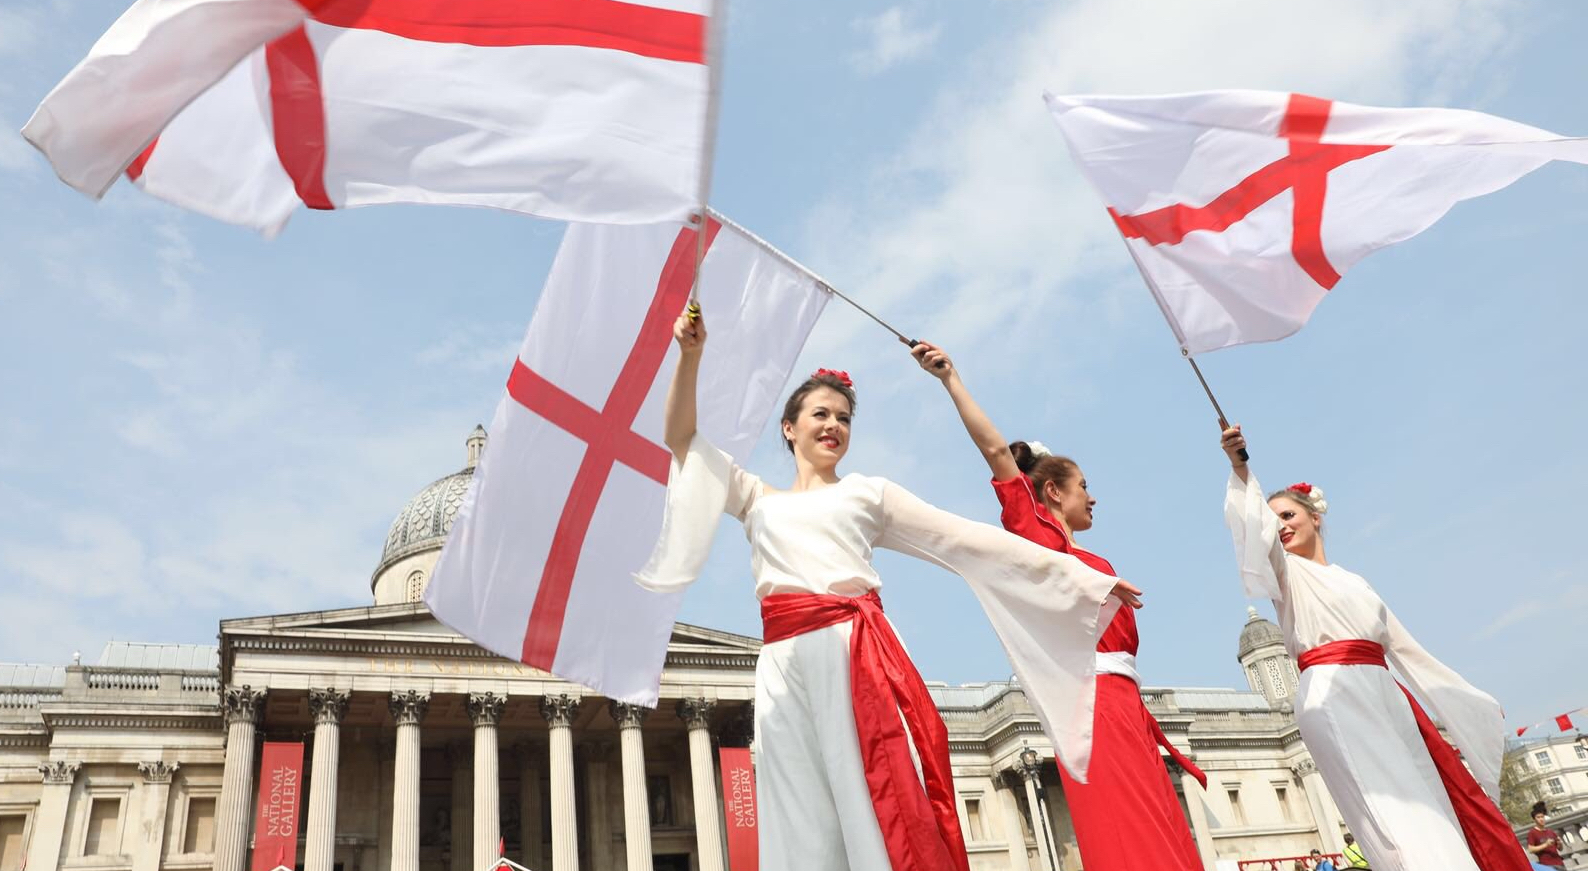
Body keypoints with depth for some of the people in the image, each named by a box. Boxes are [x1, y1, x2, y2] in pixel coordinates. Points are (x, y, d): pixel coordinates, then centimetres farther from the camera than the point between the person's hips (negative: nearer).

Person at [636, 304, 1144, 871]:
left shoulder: (867, 493, 21)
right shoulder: (758, 500, 26)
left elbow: (967, 541, 17)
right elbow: (681, 439, 21)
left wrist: (1081, 577, 14)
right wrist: (691, 353, 8)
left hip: (859, 653, -2)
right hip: (786, 666, 2)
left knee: (887, 813, -12)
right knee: (807, 825, -3)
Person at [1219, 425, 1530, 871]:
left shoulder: (1355, 582, 26)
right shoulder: (1286, 571, 11)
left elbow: (1406, 648, 26)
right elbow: (1255, 531, -11)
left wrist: (1471, 701, 23)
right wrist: (1240, 470, -26)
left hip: (1385, 696, 6)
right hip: (1333, 696, -6)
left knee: (1458, 804, -2)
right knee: (1397, 817, -18)